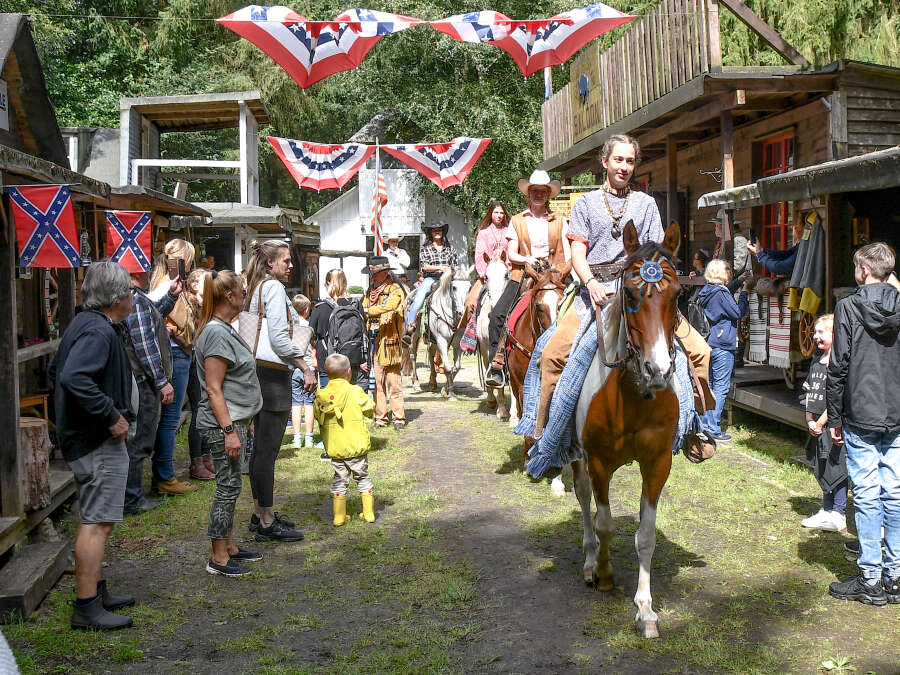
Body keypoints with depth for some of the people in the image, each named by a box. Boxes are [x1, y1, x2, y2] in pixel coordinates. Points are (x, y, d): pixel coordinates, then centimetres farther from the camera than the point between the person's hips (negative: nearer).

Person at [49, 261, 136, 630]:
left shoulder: (83, 324, 13)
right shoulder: (99, 332, -20)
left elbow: (57, 372, 24)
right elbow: (74, 378, -34)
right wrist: (112, 416, -26)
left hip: (82, 435, 11)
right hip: (99, 443, -11)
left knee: (94, 520, 19)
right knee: (98, 522, -7)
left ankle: (96, 592, 30)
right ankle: (86, 608, -3)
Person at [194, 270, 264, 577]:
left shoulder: (225, 329, 14)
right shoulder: (216, 333, -18)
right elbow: (213, 389, -21)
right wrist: (229, 431, -23)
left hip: (234, 419, 10)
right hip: (223, 423, -10)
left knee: (230, 486, 16)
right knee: (228, 487, -4)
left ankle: (229, 547, 26)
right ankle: (219, 559, 5)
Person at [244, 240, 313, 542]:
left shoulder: (254, 288, 15)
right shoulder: (273, 287, -13)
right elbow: (278, 338, -22)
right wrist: (306, 368, -18)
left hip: (258, 371, 10)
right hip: (273, 373, -10)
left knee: (261, 447, 15)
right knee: (268, 450, -6)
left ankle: (260, 513, 24)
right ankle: (267, 522, -1)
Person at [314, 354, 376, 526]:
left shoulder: (321, 396, -1)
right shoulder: (356, 392, -9)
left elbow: (318, 417, 7)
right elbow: (370, 409, 0)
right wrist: (365, 398, 17)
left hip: (335, 447, 2)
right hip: (356, 445, -2)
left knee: (339, 479, 13)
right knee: (362, 477, 13)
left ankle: (339, 516, 12)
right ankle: (369, 512, 16)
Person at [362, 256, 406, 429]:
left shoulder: (395, 290, -3)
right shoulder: (371, 291, 17)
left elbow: (389, 306, -23)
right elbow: (364, 312, 18)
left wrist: (368, 310, -25)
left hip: (389, 342, -5)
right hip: (372, 343, 5)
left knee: (393, 381, -3)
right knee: (376, 382, 6)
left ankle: (399, 417, 6)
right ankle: (381, 417, 13)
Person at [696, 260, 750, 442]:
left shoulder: (708, 291, 10)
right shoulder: (720, 293, -16)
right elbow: (738, 313, -13)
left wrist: (738, 281, 25)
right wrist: (744, 291, -5)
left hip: (710, 344, 9)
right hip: (723, 347, -9)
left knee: (710, 385, 16)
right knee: (721, 388, -5)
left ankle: (706, 423, 22)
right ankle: (714, 429, -4)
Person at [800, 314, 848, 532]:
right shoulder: (816, 362, 13)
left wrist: (820, 422, -13)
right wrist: (810, 420, 4)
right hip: (817, 426, 9)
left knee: (836, 469, -4)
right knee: (821, 469, 15)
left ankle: (838, 514, 3)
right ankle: (826, 510, 26)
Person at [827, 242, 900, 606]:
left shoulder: (848, 307, -8)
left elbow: (838, 366, -8)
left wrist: (834, 418, 1)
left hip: (861, 416, -4)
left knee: (867, 496, 0)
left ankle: (871, 579, 5)